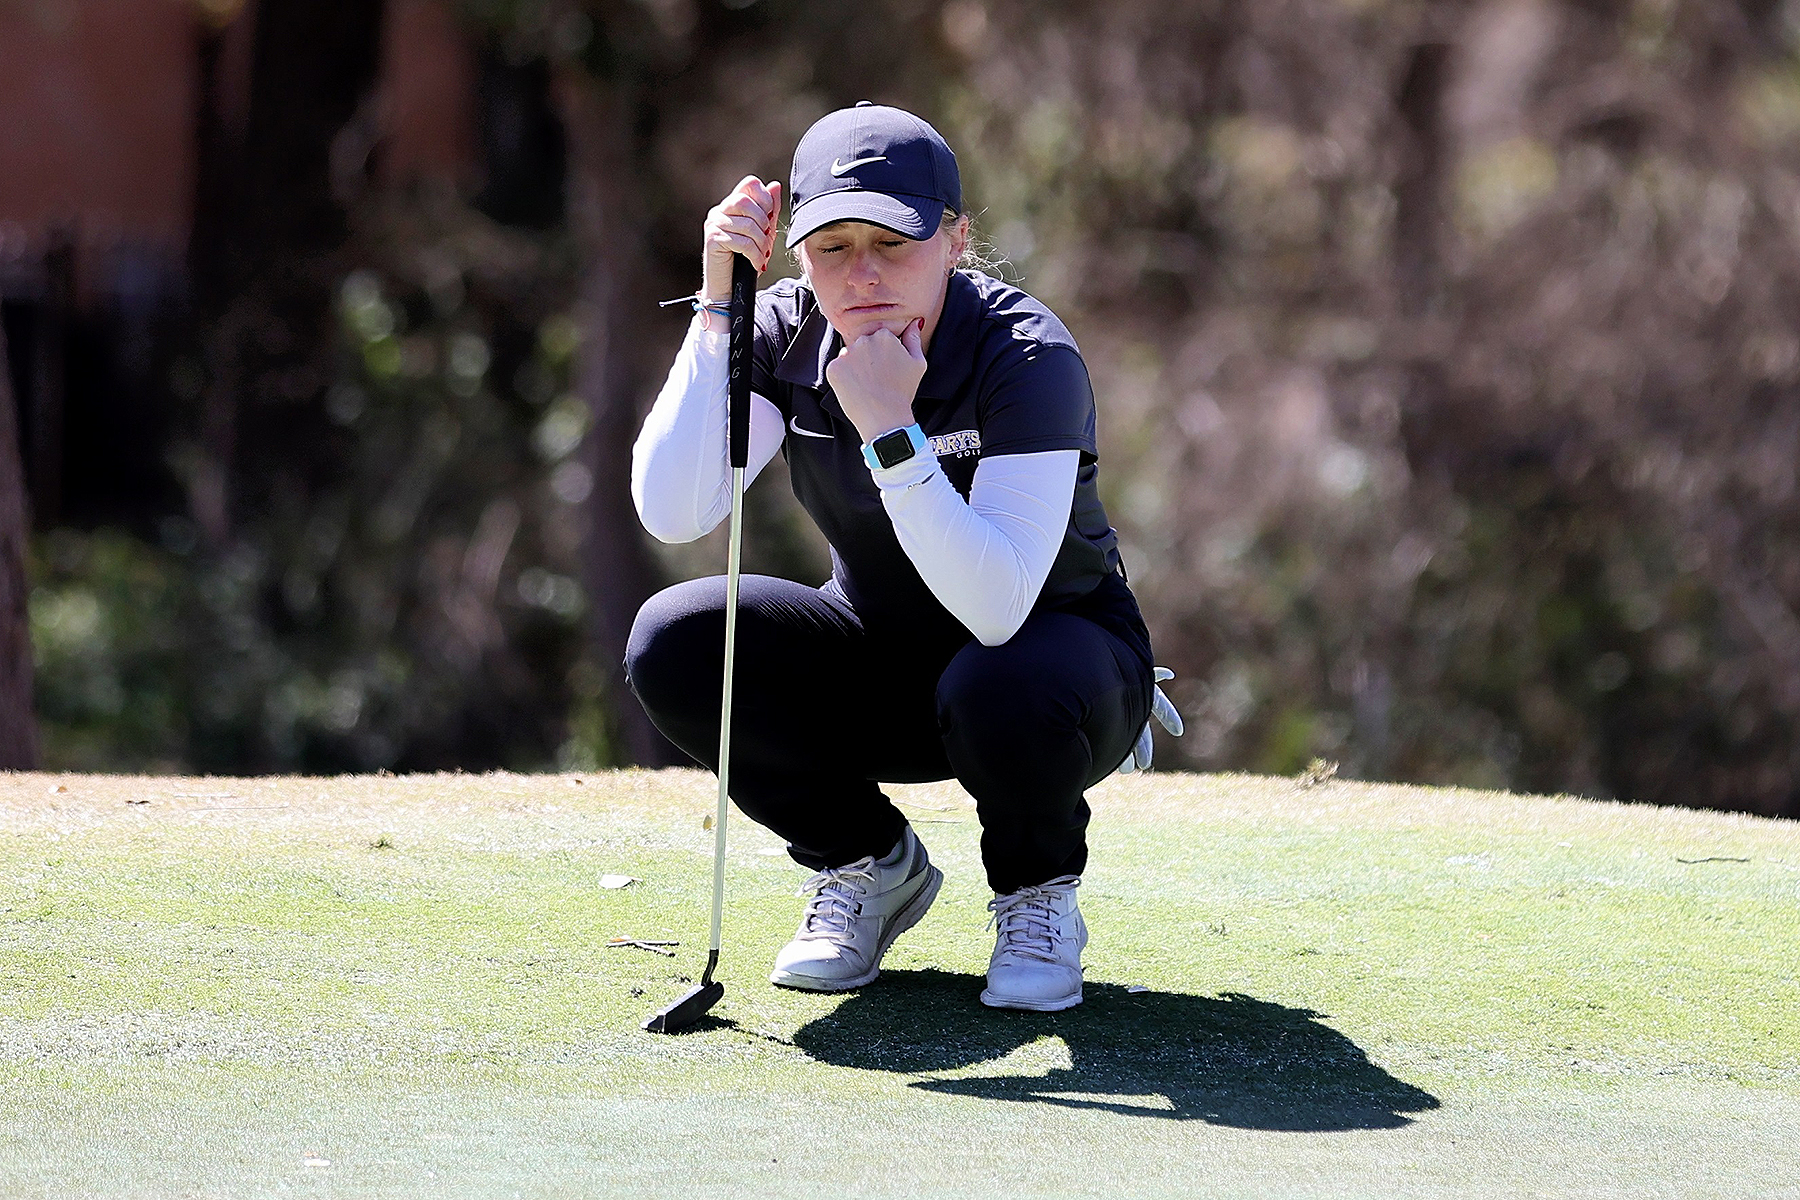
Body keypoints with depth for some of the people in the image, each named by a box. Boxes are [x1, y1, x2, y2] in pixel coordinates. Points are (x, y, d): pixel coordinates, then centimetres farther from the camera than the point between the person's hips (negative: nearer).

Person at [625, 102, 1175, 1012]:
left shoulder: (1027, 356, -27)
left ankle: (1037, 894, -3)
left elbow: (996, 610, -37)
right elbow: (672, 514, -27)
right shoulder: (788, 335, -12)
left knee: (1001, 694, -40)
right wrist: (718, 304, -31)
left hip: (1050, 650, -4)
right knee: (671, 643, -21)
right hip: (882, 665, 4)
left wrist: (890, 429, -44)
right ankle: (869, 866, 4)